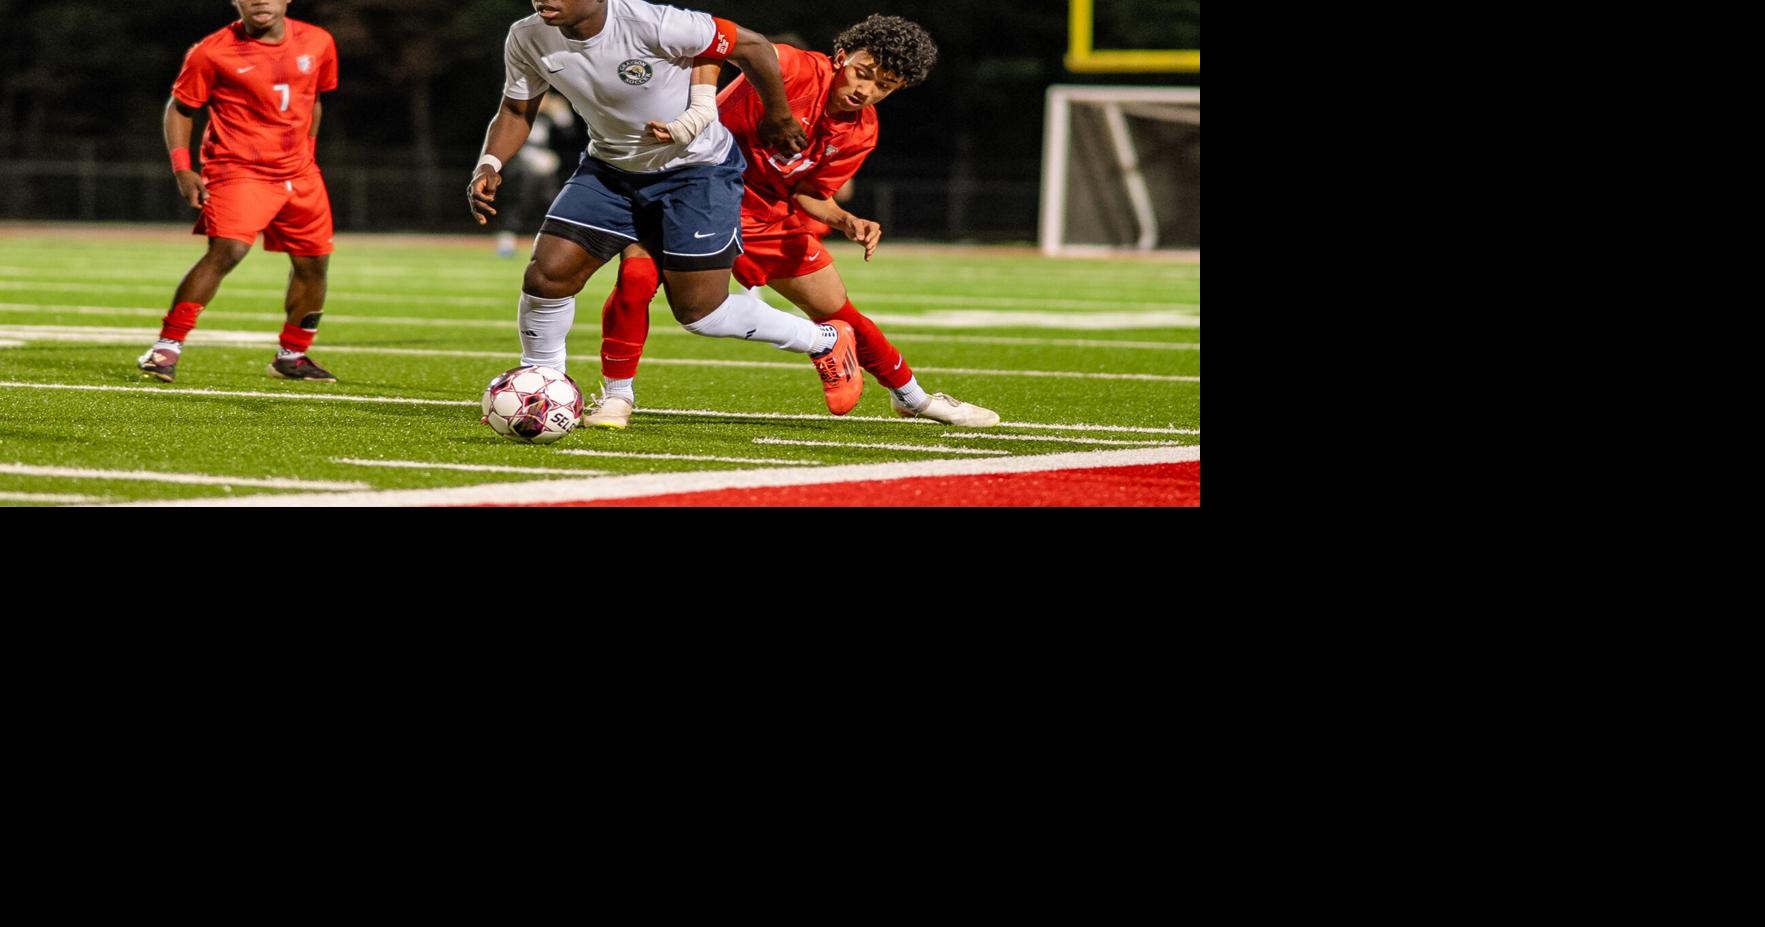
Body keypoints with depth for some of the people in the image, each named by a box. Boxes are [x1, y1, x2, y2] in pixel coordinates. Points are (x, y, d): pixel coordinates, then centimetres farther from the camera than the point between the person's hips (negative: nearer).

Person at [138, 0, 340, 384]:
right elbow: (180, 107, -1)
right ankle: (167, 347, -20)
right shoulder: (212, 53, -10)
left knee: (313, 263, 9)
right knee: (227, 251, -24)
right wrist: (182, 168, -10)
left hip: (298, 174, 6)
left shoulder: (318, 43, 3)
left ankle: (292, 356, 28)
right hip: (238, 169, -6)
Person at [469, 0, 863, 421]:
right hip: (609, 168, 5)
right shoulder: (527, 40, -16)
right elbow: (515, 112, 3)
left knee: (699, 314, -2)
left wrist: (777, 118, -5)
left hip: (696, 170, -5)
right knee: (545, 277, -9)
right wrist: (489, 165, -17)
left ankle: (826, 341, 21)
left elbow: (752, 46, -20)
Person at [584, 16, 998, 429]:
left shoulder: (861, 133, -4)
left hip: (766, 216, 6)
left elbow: (807, 194, 2)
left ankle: (912, 397, 35)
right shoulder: (794, 69, -26)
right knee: (637, 275, -30)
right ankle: (617, 396, -11)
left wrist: (848, 222, -17)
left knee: (837, 310, 11)